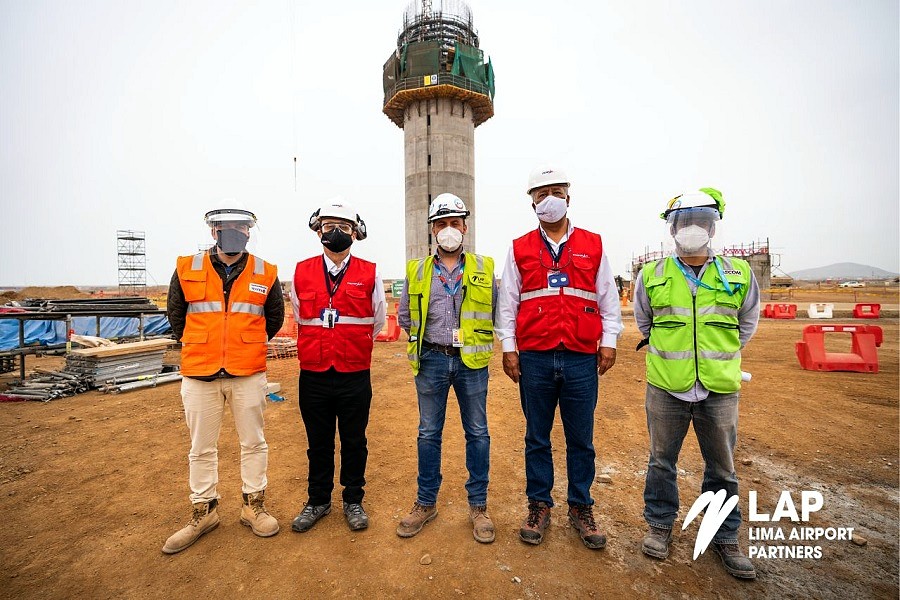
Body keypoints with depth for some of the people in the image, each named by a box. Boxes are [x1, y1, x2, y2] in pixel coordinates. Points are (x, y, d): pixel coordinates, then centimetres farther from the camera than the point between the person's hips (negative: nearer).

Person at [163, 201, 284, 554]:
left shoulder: (265, 274, 0)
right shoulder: (186, 270, 2)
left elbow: (275, 317, 11)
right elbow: (175, 314, 13)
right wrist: (199, 349, 12)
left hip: (249, 374, 0)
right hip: (199, 374, 1)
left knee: (253, 443, 10)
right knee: (201, 448, 13)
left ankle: (254, 505, 28)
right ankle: (203, 512, 32)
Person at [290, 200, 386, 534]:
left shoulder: (369, 274, -2)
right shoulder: (301, 272, 3)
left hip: (355, 377, -1)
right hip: (313, 376, 2)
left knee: (354, 441, 13)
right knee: (318, 442, 17)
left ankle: (353, 501, 33)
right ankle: (318, 501, 37)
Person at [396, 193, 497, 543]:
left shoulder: (484, 269, 3)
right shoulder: (417, 271, 5)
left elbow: (497, 312, 10)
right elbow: (404, 316, 14)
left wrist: (476, 337, 6)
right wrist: (427, 340, 9)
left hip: (471, 361, 0)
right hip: (431, 360, 1)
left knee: (477, 433, 8)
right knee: (429, 433, 11)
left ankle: (478, 506, 25)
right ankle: (426, 503, 29)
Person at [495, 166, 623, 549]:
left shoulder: (593, 246, 8)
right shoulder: (520, 249, 6)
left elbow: (609, 299, 10)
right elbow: (507, 303, 6)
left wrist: (609, 342, 2)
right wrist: (508, 348, 0)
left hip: (581, 359, 1)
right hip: (534, 359, 0)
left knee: (581, 440, 11)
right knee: (537, 438, 11)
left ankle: (581, 509, 30)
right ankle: (539, 507, 28)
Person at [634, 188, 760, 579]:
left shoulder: (739, 275, 0)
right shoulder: (652, 276, -2)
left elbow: (746, 324, 16)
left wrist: (719, 356, 15)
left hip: (720, 389, 1)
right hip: (666, 387, -1)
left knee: (722, 468, 15)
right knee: (662, 461, 13)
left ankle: (724, 537, 35)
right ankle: (660, 525, 32)